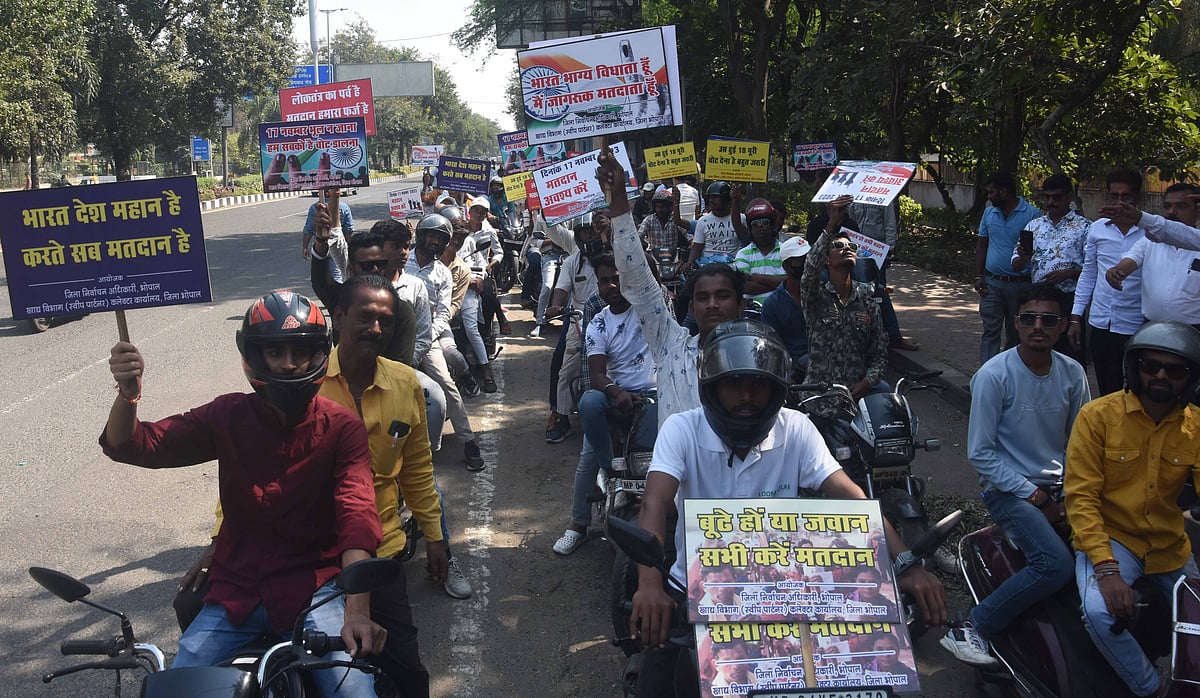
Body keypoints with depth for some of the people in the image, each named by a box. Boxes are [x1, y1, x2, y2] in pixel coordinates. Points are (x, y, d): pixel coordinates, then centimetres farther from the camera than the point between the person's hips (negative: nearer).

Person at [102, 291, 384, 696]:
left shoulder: (341, 427, -6)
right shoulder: (229, 416, 1)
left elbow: (357, 515, -19)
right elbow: (128, 446, 0)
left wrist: (357, 611, -34)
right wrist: (127, 394, -24)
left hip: (313, 589, -3)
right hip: (235, 593, 3)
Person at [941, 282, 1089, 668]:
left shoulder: (1072, 372, 4)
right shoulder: (993, 375, -13)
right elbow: (980, 453, -11)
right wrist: (1033, 497, -14)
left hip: (1058, 486, 6)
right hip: (1007, 488, -6)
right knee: (1056, 564, -27)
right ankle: (972, 629, -13)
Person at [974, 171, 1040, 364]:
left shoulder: (1031, 214, -8)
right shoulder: (989, 213, 7)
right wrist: (978, 276, 3)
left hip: (1020, 284, -3)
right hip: (992, 283, 3)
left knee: (1016, 334, 10)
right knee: (990, 332, 0)